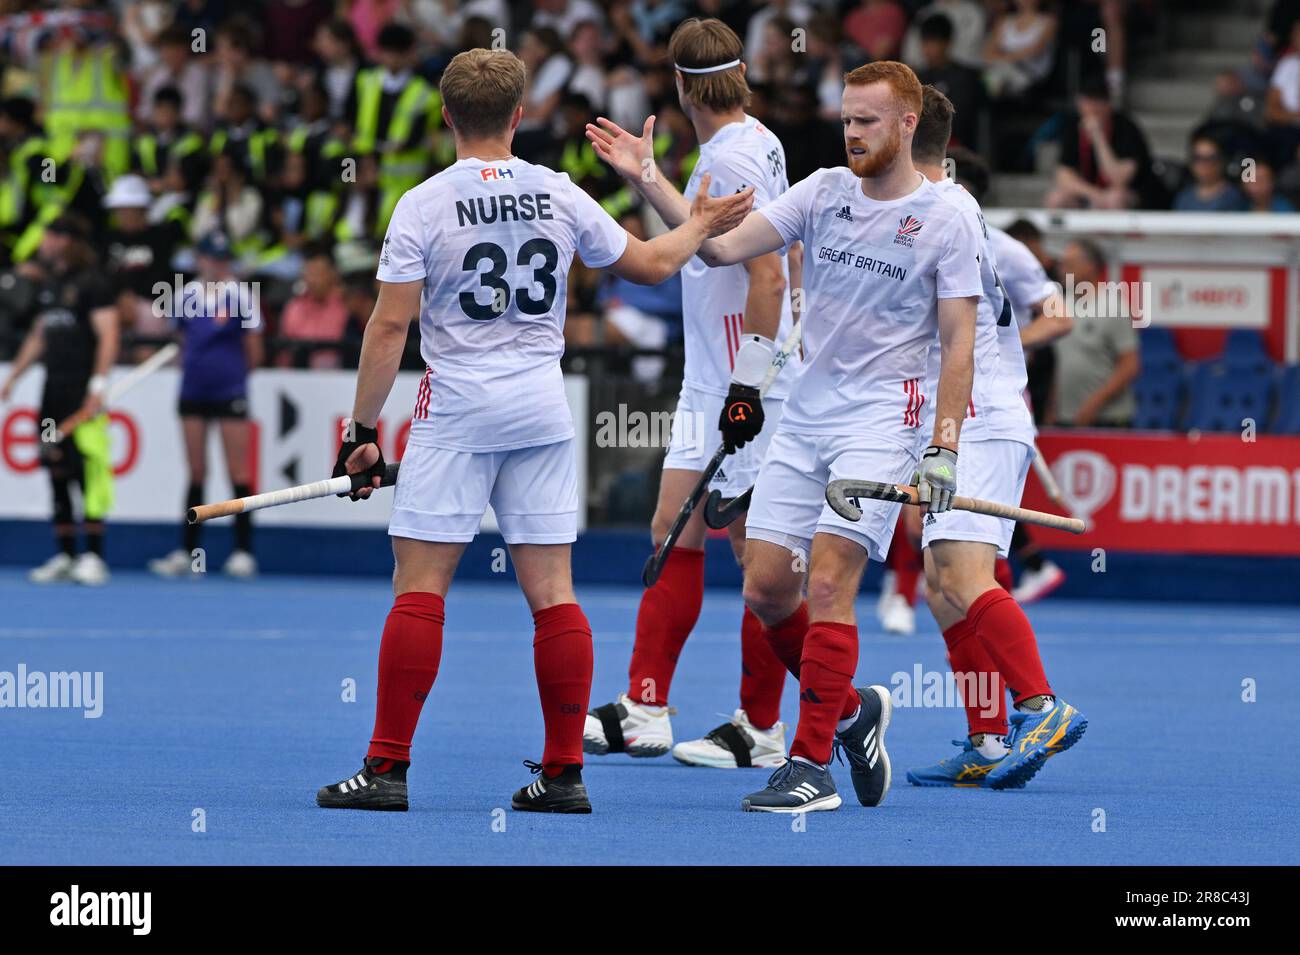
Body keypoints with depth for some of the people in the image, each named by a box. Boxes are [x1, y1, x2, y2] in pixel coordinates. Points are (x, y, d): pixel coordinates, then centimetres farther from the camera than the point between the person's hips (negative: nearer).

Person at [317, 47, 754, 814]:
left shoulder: (423, 205, -6)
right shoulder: (560, 196, 3)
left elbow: (390, 327, -8)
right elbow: (649, 265, 15)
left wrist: (363, 428, -2)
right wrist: (700, 227, 34)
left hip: (457, 410, -3)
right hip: (543, 407, 3)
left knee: (419, 588, -1)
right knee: (553, 593, 5)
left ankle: (388, 769, -4)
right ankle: (565, 773, 6)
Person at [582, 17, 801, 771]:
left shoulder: (738, 157, -16)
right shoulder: (748, 145, 13)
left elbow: (769, 277, -22)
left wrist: (749, 385, -22)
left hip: (746, 382, -10)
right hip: (710, 379, 10)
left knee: (758, 552, -4)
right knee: (674, 533, 8)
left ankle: (760, 731, 1)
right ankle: (643, 711, 10)